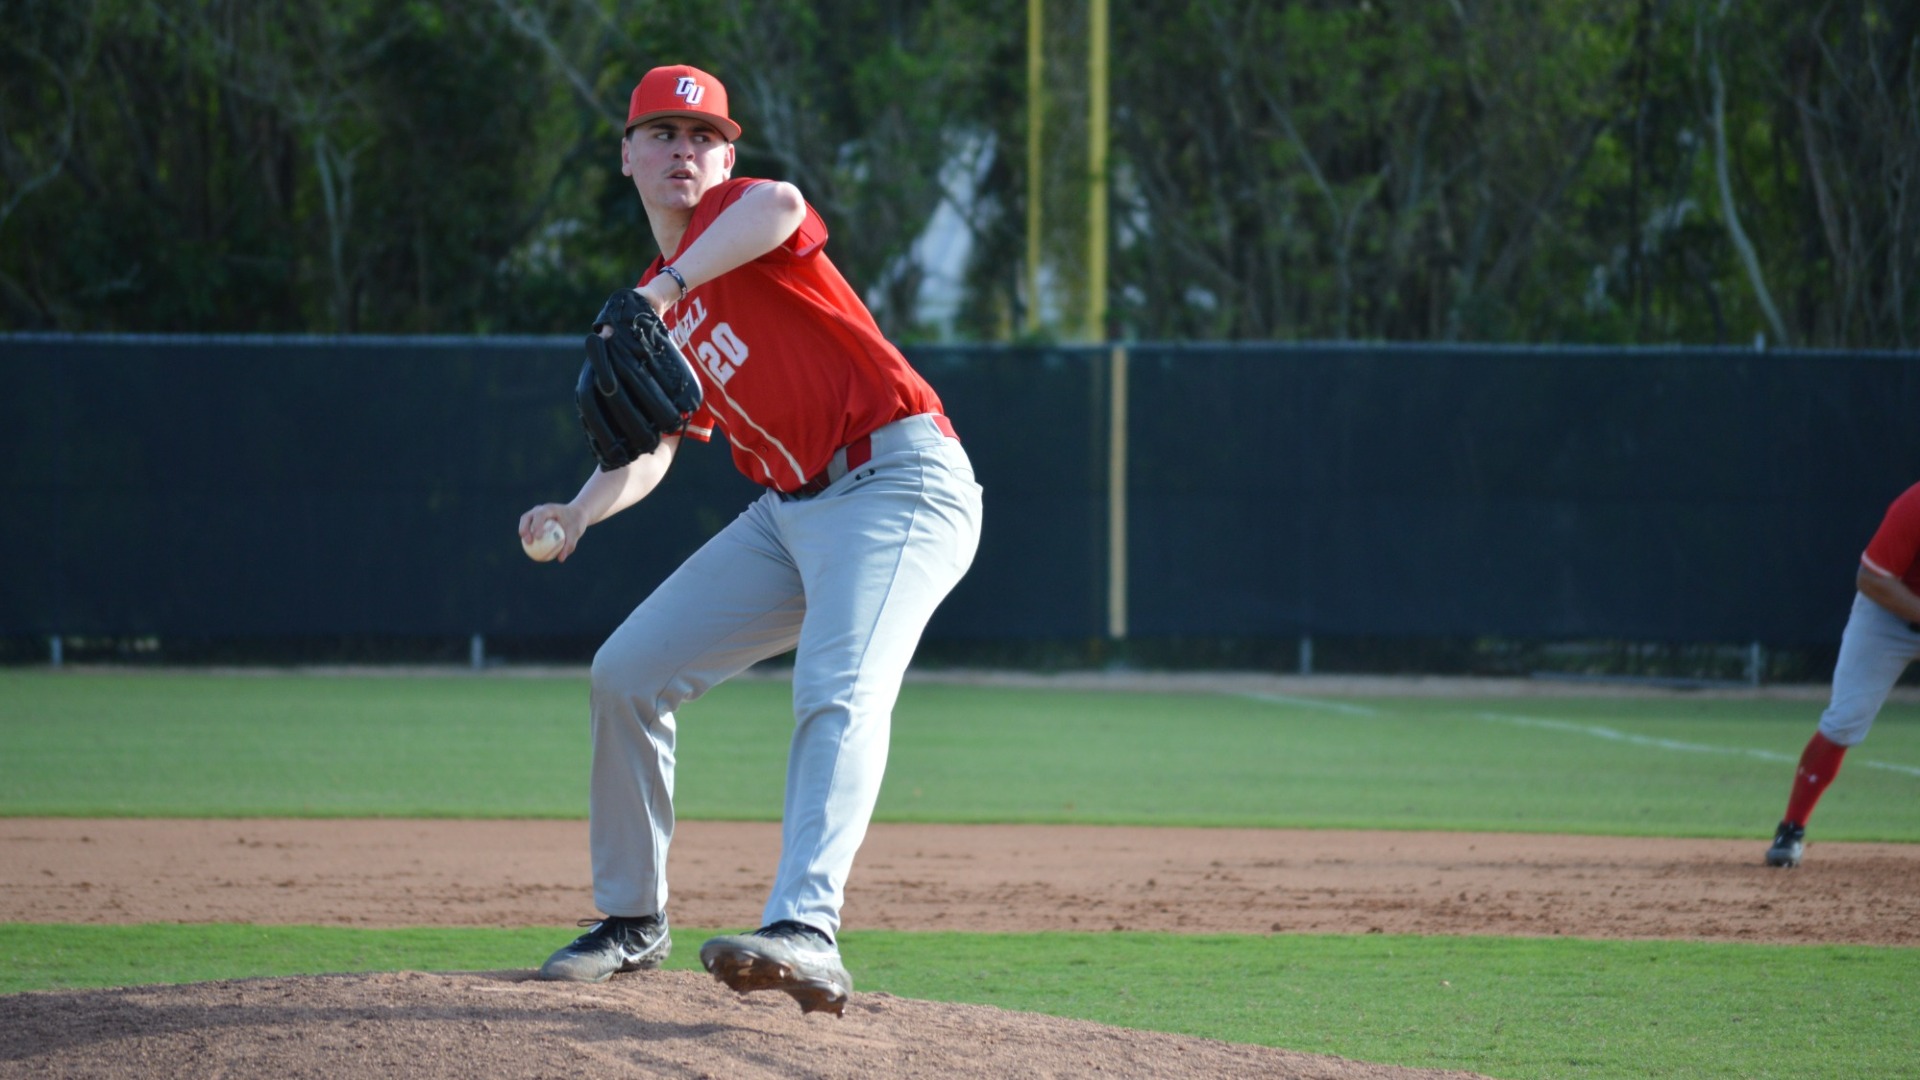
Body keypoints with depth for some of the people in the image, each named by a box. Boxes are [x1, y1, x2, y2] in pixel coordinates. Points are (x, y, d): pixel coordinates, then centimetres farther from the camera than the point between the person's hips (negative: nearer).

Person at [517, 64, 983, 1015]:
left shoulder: (728, 220, -6)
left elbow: (779, 207, -32)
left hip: (897, 482, -9)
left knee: (839, 691, -30)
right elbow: (655, 446, 22)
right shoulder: (654, 311, 18)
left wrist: (665, 289, -34)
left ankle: (806, 934, -46)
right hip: (787, 510, 9)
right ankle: (632, 921, 21)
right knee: (625, 673, 8)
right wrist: (581, 511, 2)